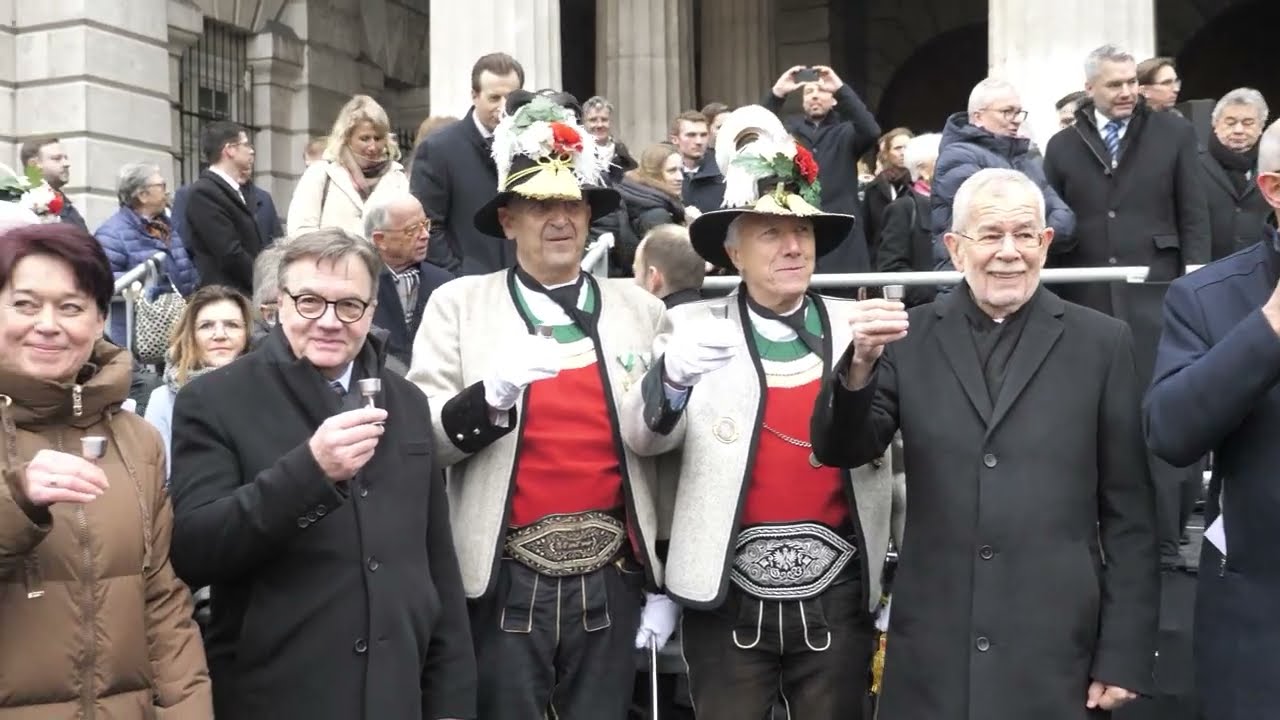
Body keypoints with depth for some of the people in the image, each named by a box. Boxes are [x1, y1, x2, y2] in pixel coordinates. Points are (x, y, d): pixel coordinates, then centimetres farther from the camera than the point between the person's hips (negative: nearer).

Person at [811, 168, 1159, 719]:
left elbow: (1129, 511, 2)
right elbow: (841, 451, -4)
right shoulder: (911, 338, 3)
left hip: (1056, 651, -1)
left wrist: (1124, 654, 0)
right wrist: (860, 363, -22)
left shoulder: (1101, 342, 1)